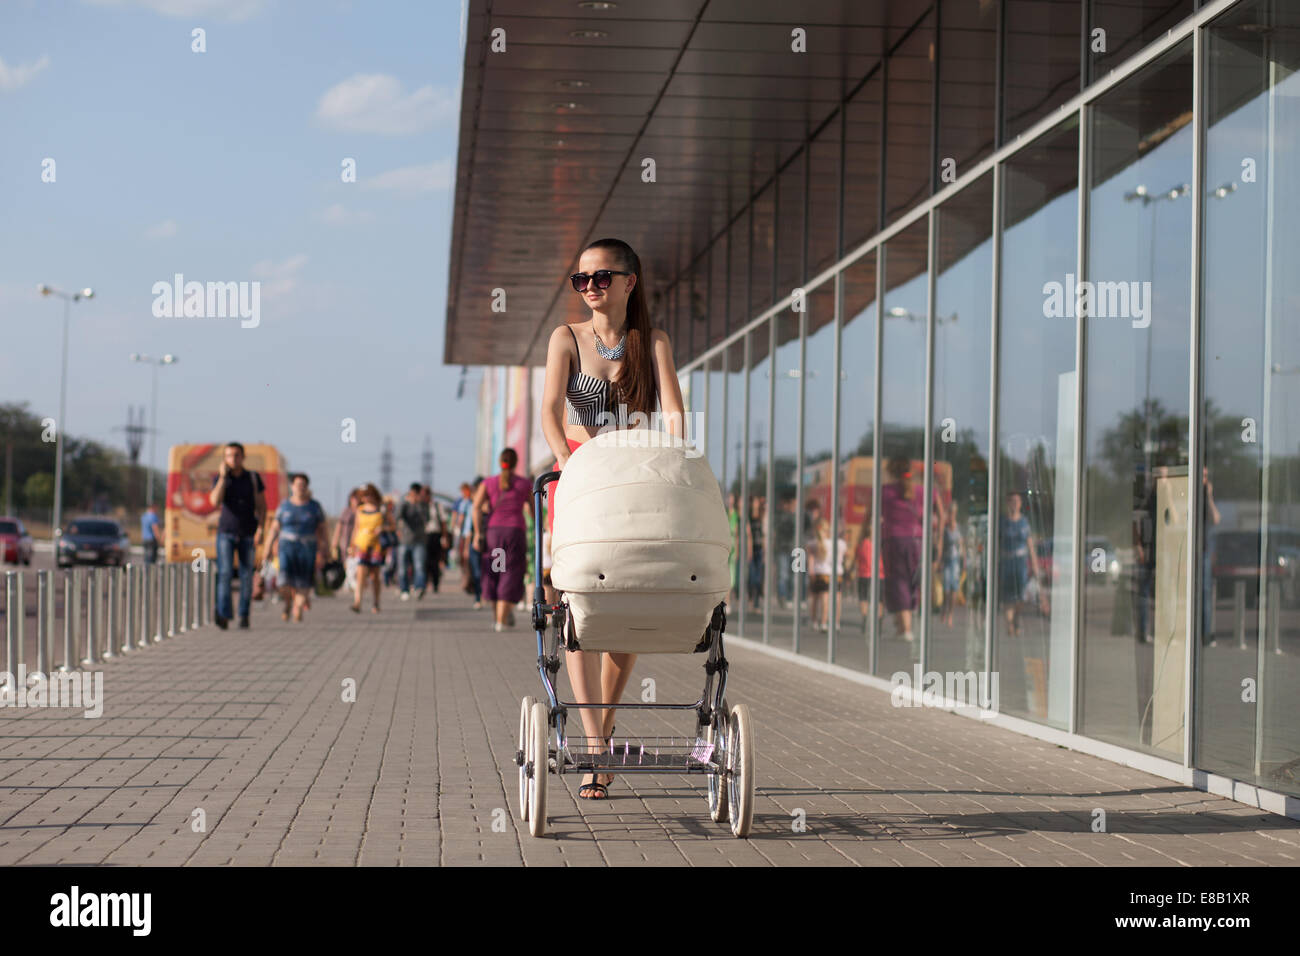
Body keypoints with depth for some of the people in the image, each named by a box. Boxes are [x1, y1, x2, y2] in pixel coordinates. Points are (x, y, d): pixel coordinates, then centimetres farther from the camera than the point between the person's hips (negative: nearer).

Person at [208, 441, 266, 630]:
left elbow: (262, 506, 2)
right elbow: (215, 501, -17)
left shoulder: (253, 478, 1)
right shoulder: (220, 478, 0)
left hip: (248, 534, 1)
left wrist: (260, 530, -9)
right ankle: (223, 615, -21)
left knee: (246, 575, 3)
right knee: (225, 572, -14)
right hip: (226, 532, -1)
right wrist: (223, 476, -18)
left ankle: (244, 615, 14)